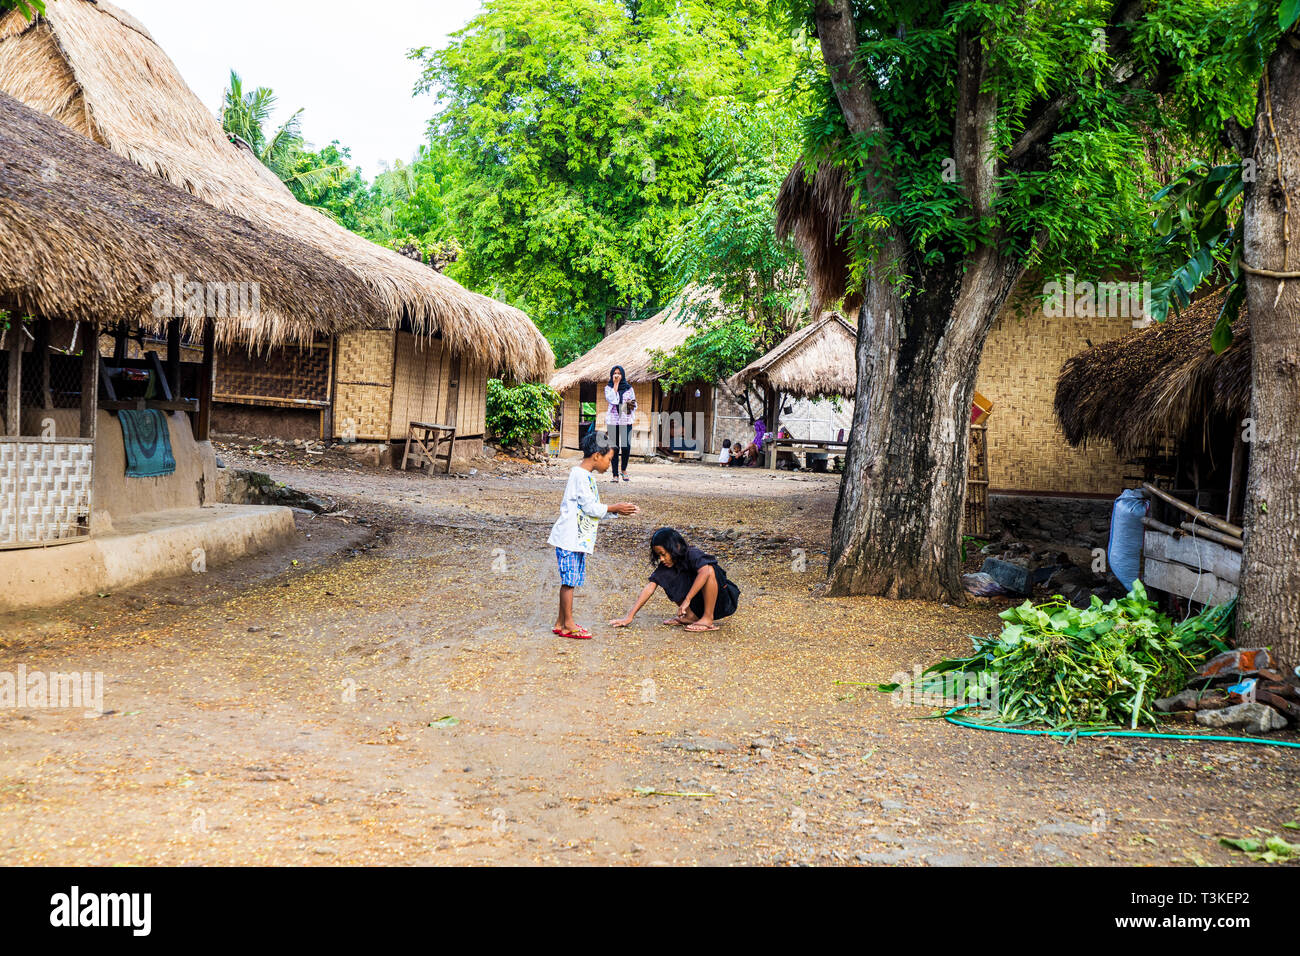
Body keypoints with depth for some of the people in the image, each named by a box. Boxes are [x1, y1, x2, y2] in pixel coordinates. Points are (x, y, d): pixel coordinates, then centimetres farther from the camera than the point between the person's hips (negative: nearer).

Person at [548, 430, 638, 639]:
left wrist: (616, 510, 12)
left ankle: (561, 623, 16)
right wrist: (614, 509, -6)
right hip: (569, 538, -10)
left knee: (570, 581, 11)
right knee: (569, 580, -5)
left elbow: (592, 509, 21)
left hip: (579, 539, 10)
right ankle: (569, 625, -1)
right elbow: (590, 507, -16)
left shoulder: (587, 476, 17)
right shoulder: (580, 475, -14)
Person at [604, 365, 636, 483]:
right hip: (612, 421, -1)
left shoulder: (628, 388, 11)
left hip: (626, 421, 1)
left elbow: (634, 404, 15)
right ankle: (615, 475, 3)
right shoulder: (608, 388, 7)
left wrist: (631, 405, -9)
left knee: (626, 447, -8)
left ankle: (624, 470, 17)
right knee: (614, 448, -2)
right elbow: (612, 400, -12)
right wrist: (616, 384, -8)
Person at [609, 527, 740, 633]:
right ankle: (691, 616, -2)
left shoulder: (692, 554, -21)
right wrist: (629, 617, -19)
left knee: (710, 569, -33)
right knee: (666, 579, -3)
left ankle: (708, 619, -23)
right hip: (698, 604, 6)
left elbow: (705, 572, -42)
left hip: (724, 602, -6)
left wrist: (687, 600, -42)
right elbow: (649, 588, -11)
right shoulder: (665, 566, -3)